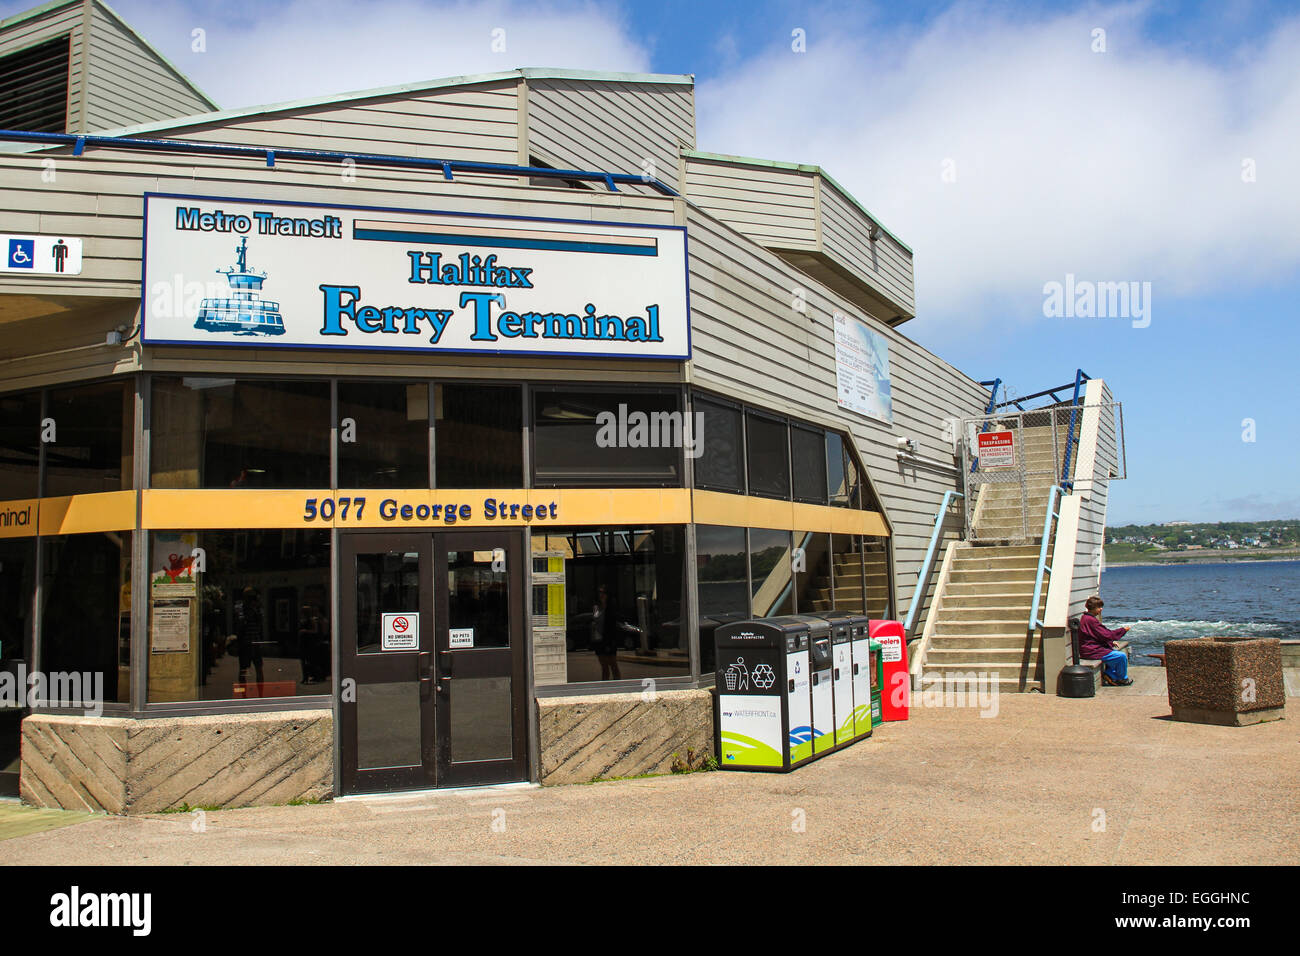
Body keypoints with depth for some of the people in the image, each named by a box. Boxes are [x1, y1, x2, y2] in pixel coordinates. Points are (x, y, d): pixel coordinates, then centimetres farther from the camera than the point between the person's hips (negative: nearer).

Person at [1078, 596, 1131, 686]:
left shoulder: (1086, 618, 13)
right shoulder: (1090, 620, -21)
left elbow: (1100, 634, 22)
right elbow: (1106, 635, -19)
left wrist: (1111, 642, 12)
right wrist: (1123, 630, -8)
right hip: (1091, 651, -11)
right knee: (1122, 656, -14)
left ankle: (1109, 675, 15)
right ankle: (1123, 679, 9)